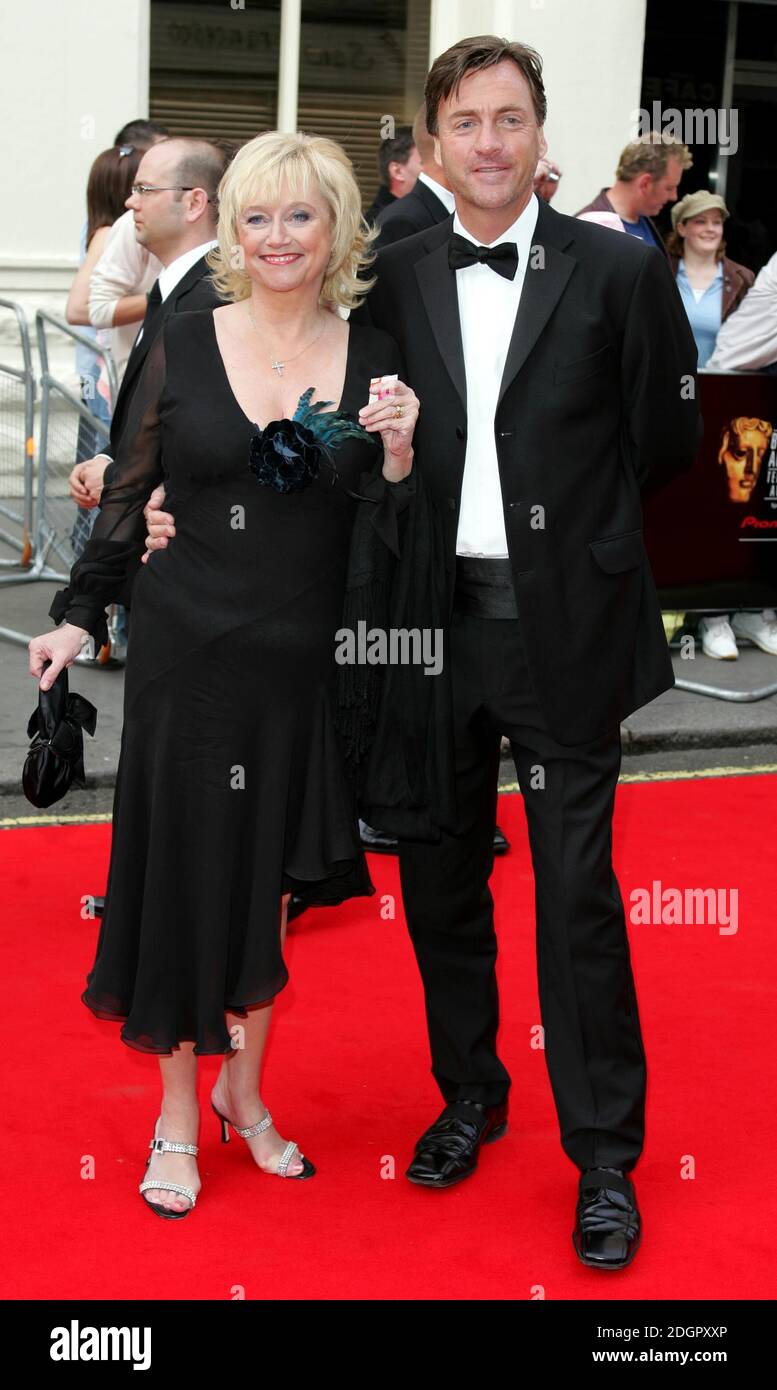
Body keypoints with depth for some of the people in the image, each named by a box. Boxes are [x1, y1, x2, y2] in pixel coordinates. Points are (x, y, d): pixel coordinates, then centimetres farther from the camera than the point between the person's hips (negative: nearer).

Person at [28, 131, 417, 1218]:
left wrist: (398, 453, -17)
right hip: (188, 647, -1)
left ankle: (246, 1094, 31)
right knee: (183, 872, 6)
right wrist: (78, 616, 4)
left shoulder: (374, 358, 0)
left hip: (306, 658, 1)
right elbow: (129, 493, 6)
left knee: (272, 880, 11)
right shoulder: (186, 345, -2)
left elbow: (391, 534, 1)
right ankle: (178, 1117, 21)